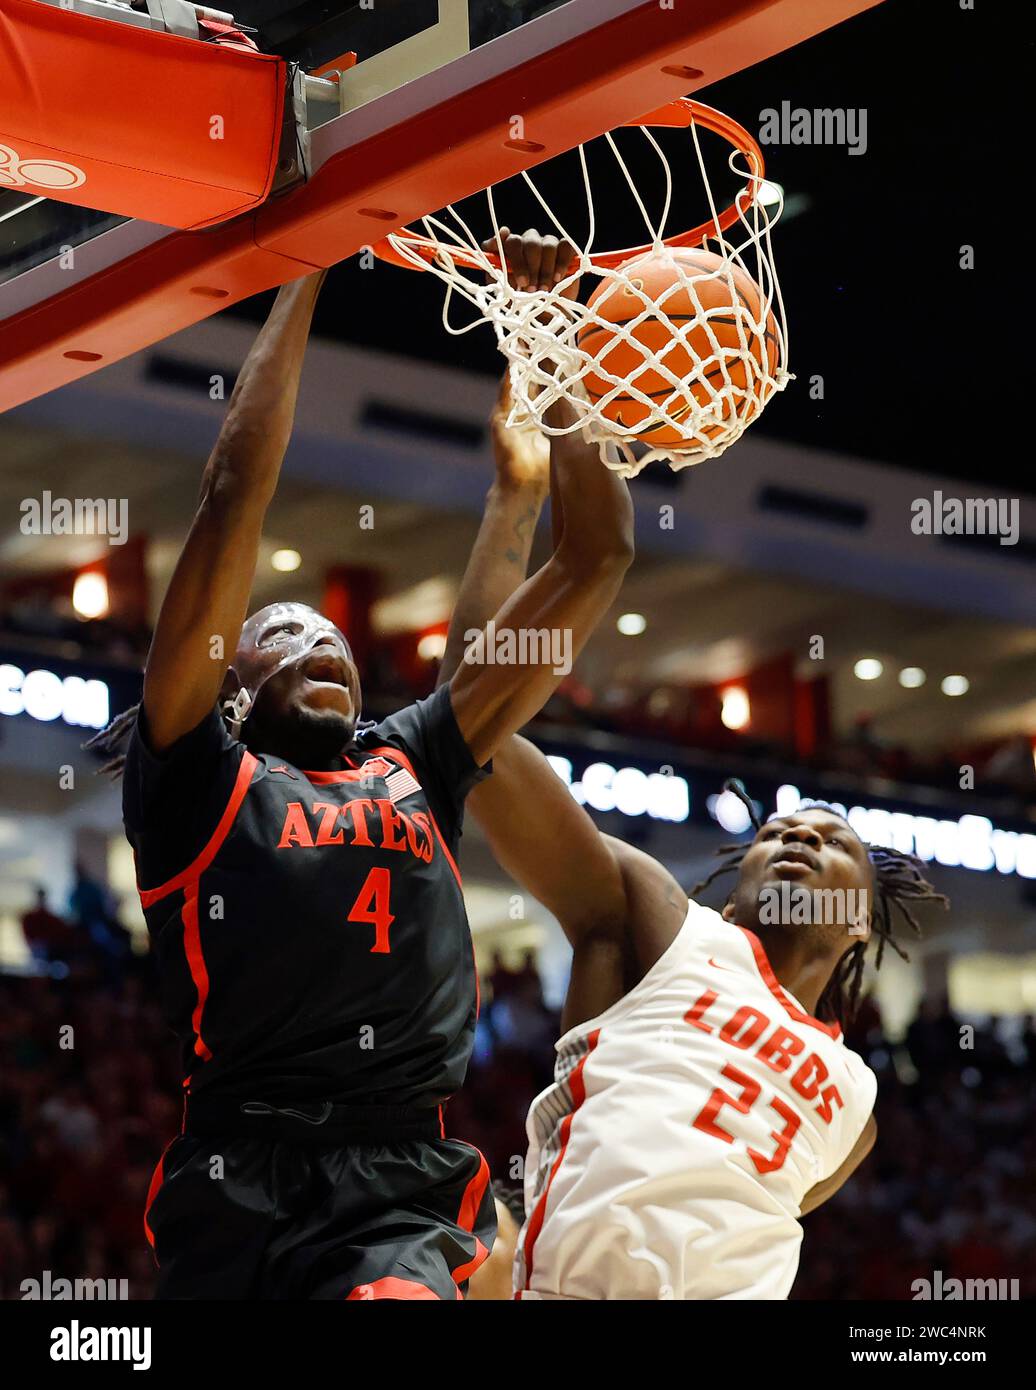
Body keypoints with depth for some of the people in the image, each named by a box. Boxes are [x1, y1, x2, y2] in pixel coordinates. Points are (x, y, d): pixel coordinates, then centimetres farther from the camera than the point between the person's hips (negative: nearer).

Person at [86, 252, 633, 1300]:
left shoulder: (414, 763, 23)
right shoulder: (201, 775, 12)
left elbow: (596, 555, 25)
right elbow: (235, 492, 5)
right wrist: (305, 274, 10)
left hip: (407, 1202, 2)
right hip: (235, 1198, -2)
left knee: (402, 1288, -26)